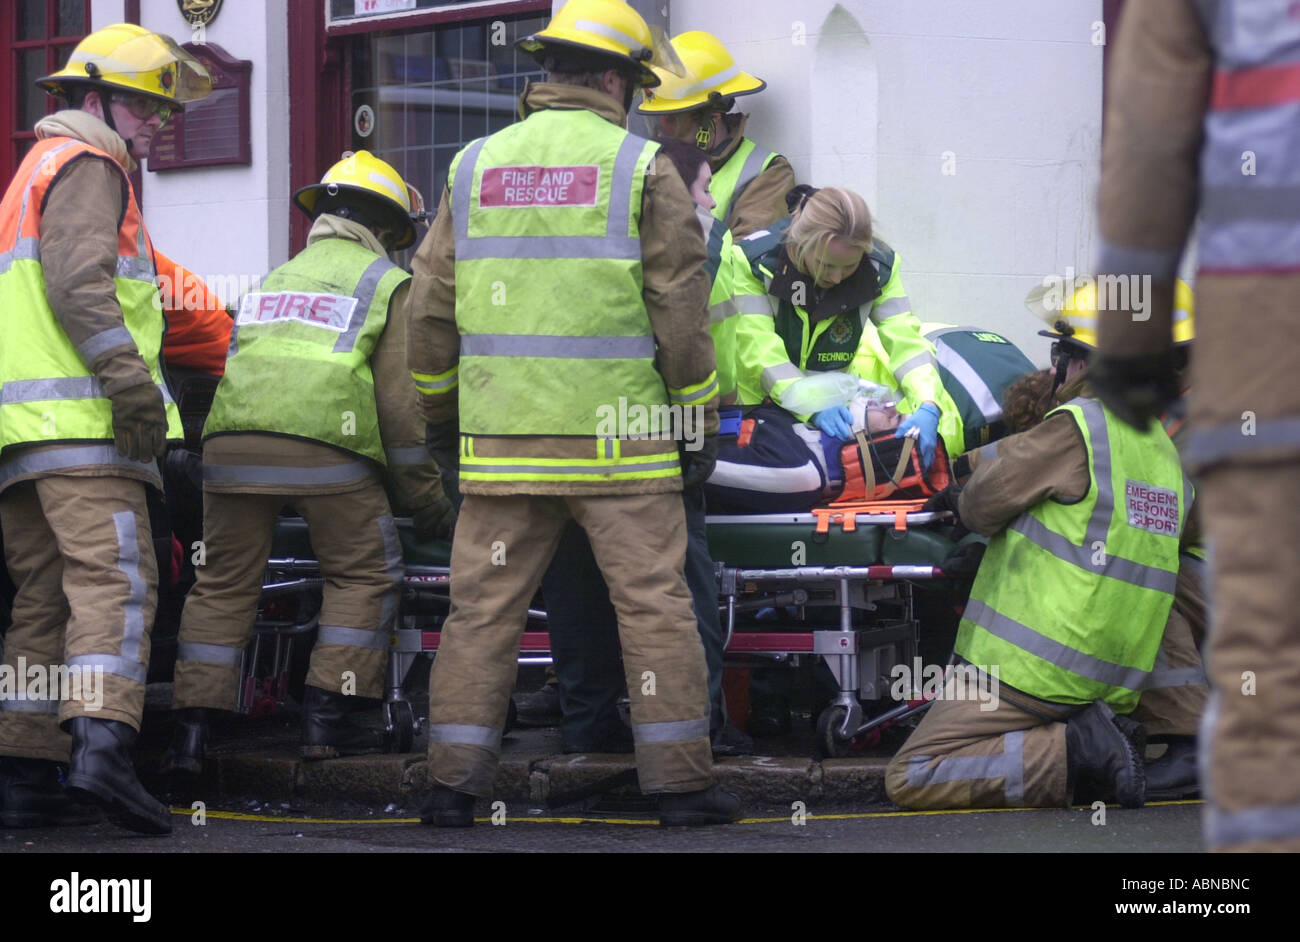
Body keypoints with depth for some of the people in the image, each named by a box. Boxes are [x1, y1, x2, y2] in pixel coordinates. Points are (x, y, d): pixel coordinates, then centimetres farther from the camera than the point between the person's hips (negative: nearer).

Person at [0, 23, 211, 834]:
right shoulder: (86, 167, -2)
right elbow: (79, 279, -17)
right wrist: (129, 377, -23)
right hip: (78, 418, -10)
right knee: (113, 577, -17)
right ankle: (102, 744, -32)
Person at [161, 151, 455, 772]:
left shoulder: (276, 279, 31)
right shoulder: (387, 284, 14)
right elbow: (399, 399, 8)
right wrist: (425, 498, 13)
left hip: (231, 441, 5)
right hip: (324, 445, -5)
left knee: (224, 585, 12)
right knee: (365, 576, 11)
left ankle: (192, 732, 4)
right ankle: (324, 720, 5)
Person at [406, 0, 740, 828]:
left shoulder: (476, 167, 9)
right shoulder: (642, 170, -2)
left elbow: (432, 307, 13)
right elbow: (681, 309, -3)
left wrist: (440, 411, 24)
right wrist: (698, 419, 6)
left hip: (501, 440, 3)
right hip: (620, 441, -3)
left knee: (483, 608, 7)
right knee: (655, 605, 2)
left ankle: (455, 782, 5)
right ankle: (681, 782, 2)